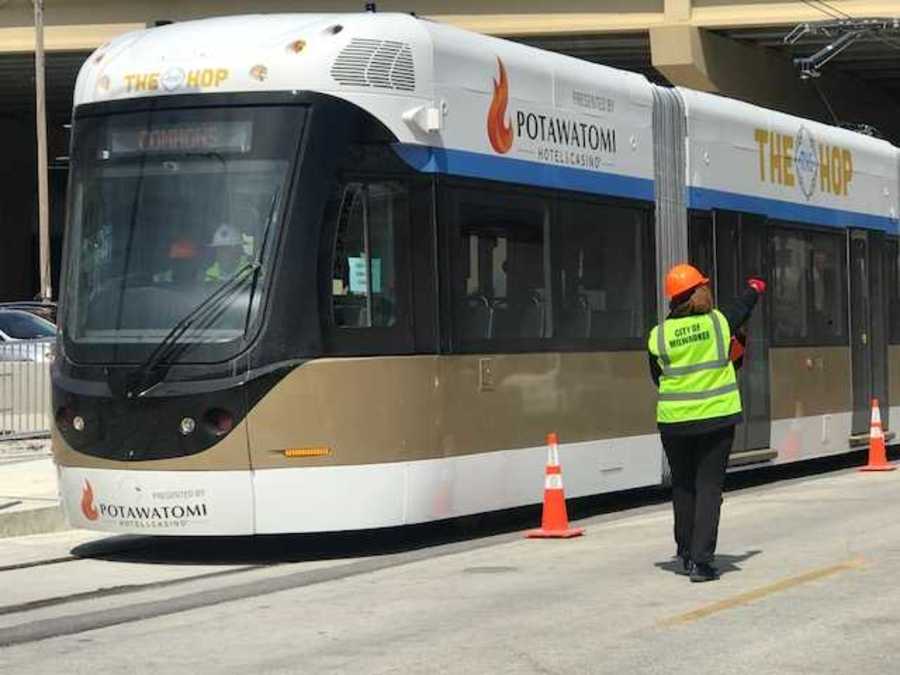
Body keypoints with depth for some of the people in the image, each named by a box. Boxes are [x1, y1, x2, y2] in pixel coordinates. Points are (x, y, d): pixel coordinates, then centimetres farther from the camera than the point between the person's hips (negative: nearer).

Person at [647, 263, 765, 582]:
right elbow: (744, 305, 16)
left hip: (674, 421, 2)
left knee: (682, 487, 16)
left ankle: (685, 555, 25)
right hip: (716, 418, -2)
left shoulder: (659, 335, -5)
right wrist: (755, 287, 38)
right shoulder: (719, 323, -6)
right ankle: (701, 561, -6)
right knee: (708, 488, 0)